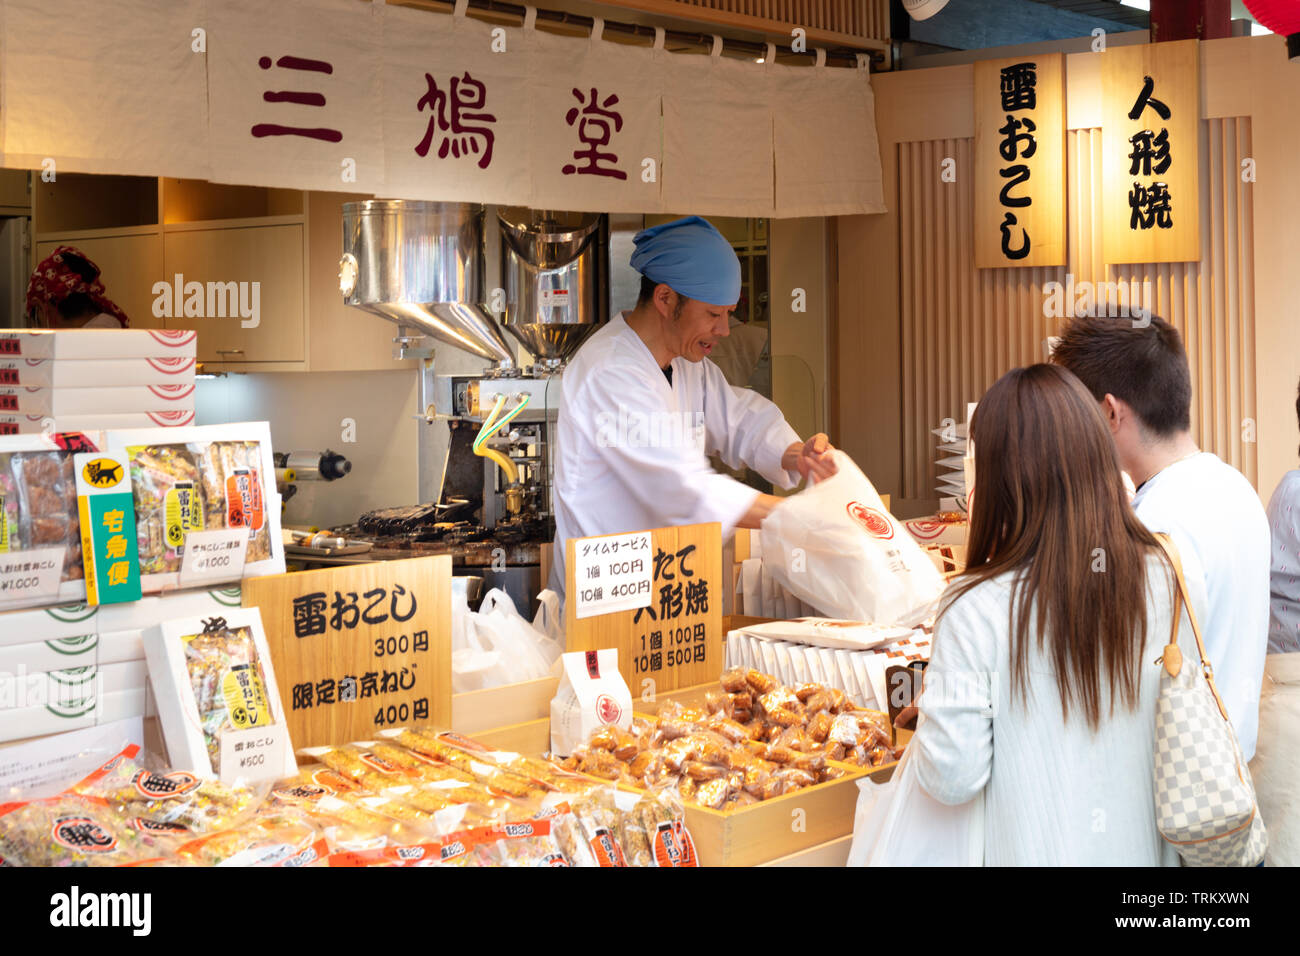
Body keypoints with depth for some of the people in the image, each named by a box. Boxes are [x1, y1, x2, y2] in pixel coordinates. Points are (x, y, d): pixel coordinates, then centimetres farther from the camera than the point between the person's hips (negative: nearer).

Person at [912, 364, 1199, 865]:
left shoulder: (977, 609, -24)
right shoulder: (1168, 580, -13)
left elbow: (953, 781, -18)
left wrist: (930, 708, 0)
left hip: (1034, 848, -4)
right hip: (1146, 847, 4)